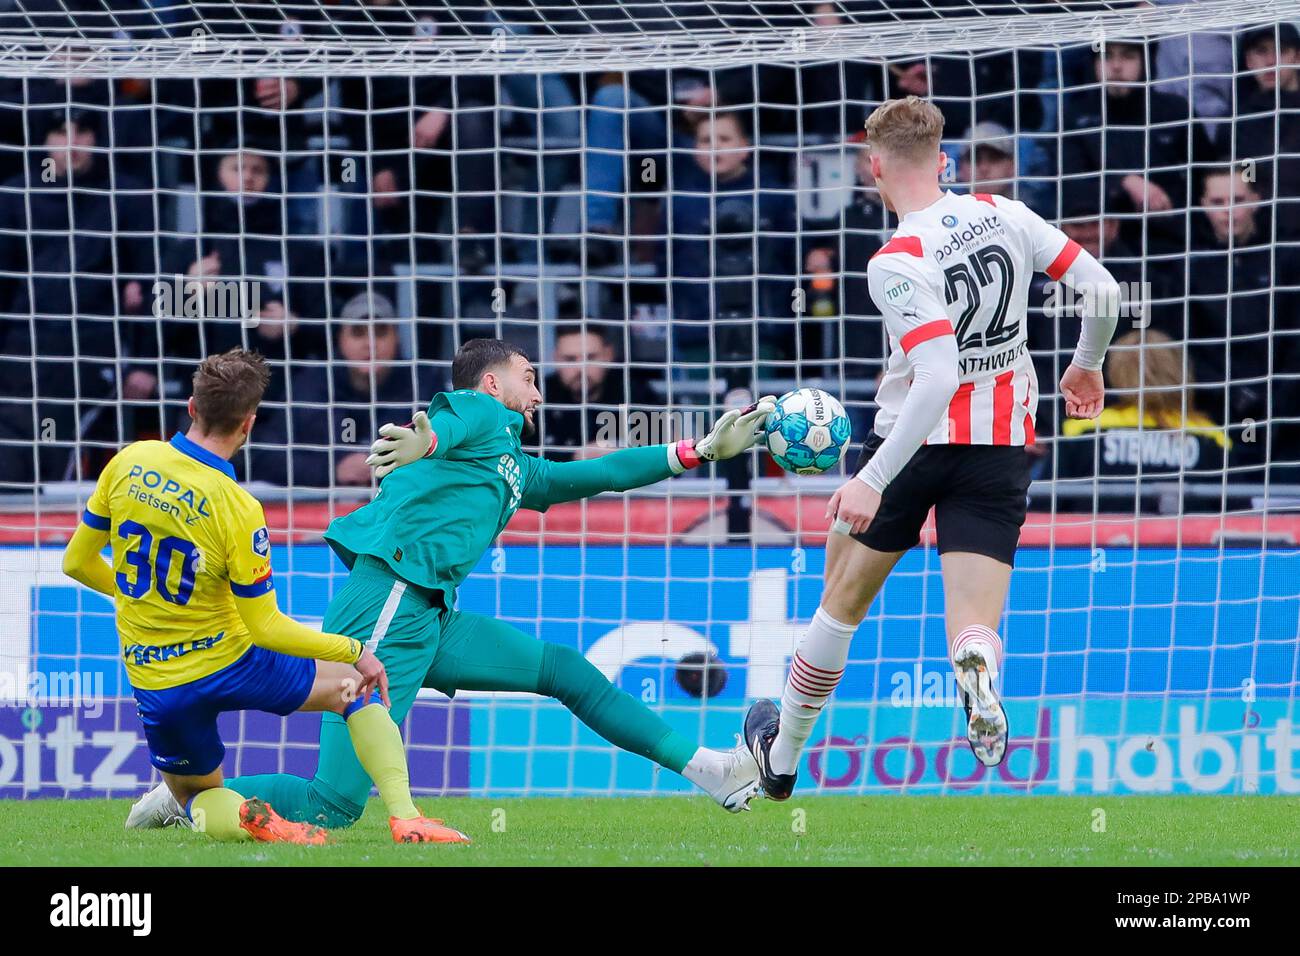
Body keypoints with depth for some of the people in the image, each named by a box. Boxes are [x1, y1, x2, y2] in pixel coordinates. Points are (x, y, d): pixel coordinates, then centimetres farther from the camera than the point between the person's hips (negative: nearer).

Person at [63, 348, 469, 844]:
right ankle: (405, 818, -2)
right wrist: (355, 651, -2)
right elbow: (265, 628, -14)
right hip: (226, 666, -3)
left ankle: (240, 816, -14)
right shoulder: (237, 509, -19)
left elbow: (77, 563, 5)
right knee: (358, 685, 17)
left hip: (153, 683, 3)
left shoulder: (128, 463, -7)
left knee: (195, 797, 25)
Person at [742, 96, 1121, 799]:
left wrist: (874, 480, -28)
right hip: (1001, 447, 4)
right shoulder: (1006, 214, -2)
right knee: (974, 626, 0)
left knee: (842, 604, 17)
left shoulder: (897, 262, -19)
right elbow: (1104, 292, 0)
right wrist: (1086, 366, 20)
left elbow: (937, 379, -28)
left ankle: (782, 757, 32)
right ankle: (977, 666, -39)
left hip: (914, 439, -4)